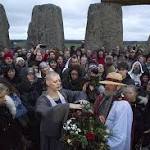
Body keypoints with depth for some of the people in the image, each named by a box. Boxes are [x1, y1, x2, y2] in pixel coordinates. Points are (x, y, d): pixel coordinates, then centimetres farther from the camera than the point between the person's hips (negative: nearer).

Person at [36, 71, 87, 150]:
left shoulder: (63, 93, -2)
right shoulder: (42, 100, -16)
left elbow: (80, 94, 4)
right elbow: (48, 112, -36)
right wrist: (68, 105, -41)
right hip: (51, 136, -4)